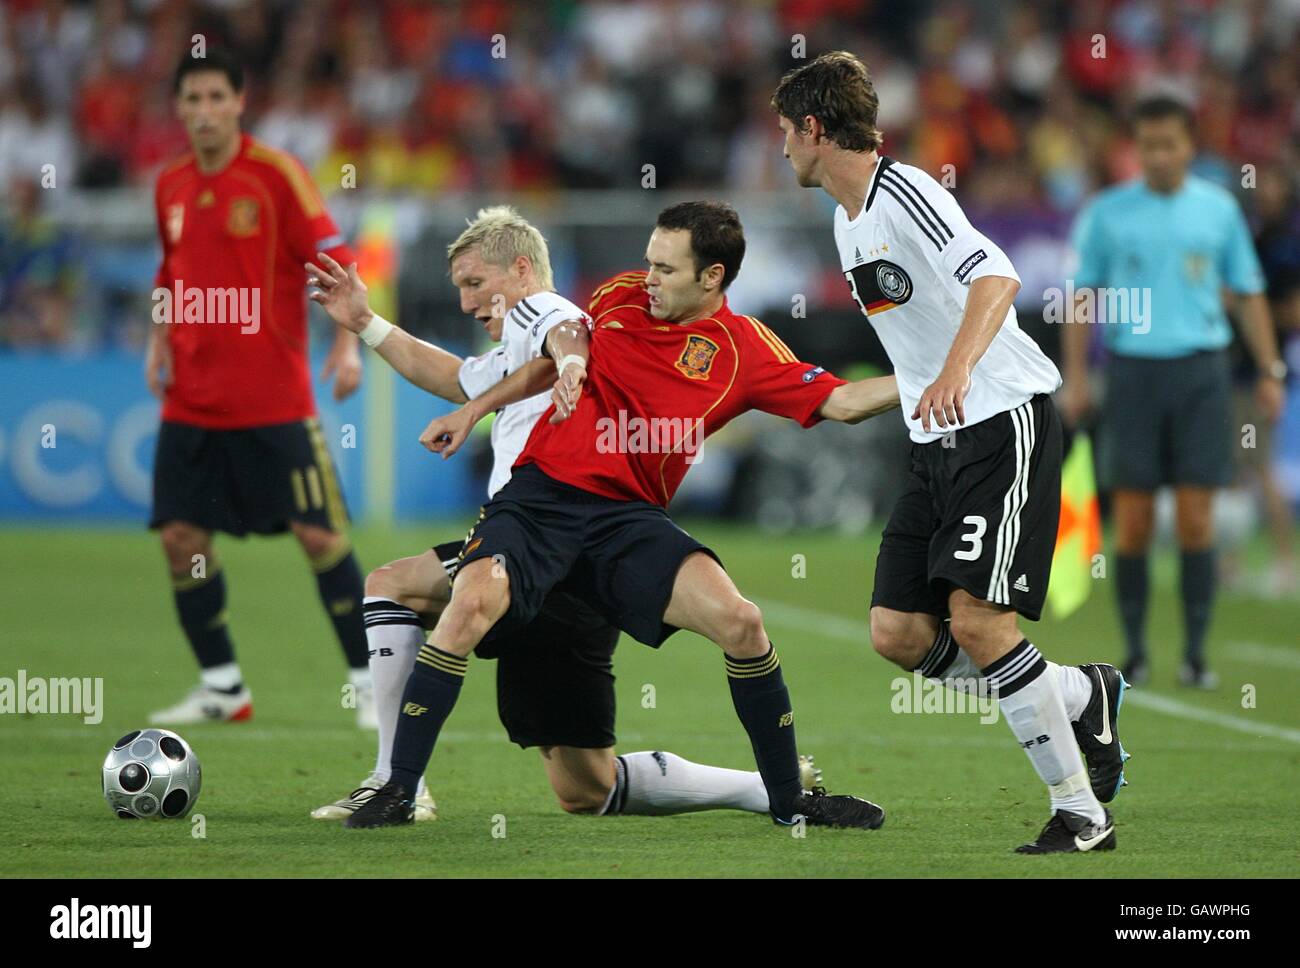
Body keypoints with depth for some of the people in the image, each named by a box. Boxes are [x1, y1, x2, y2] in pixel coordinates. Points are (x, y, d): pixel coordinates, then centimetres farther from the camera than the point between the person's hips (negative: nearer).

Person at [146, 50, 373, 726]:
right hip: (191, 401, 5)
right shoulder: (171, 186, 10)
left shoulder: (275, 173, -7)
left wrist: (348, 342, -20)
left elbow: (332, 258, -10)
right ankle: (221, 688, 12)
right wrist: (159, 343, 11)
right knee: (180, 535, -1)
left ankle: (367, 682, 4)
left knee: (318, 534, -6)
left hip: (272, 397, -5)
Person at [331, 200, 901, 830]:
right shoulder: (622, 296, 8)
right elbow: (566, 339, 24)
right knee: (472, 602, -27)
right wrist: (472, 412, 14)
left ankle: (789, 800, 0)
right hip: (541, 491, 0)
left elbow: (838, 401, 1)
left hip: (627, 517, 0)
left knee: (739, 622, -19)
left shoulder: (744, 348, 2)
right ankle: (398, 790, -16)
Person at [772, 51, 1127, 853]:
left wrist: (956, 370, -43)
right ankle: (1084, 695, 16)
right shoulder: (849, 219, 15)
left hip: (1004, 420, -9)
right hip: (939, 442, 9)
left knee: (977, 622, -18)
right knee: (898, 634, -2)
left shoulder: (903, 193, -14)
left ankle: (1083, 814, -8)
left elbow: (997, 277, -30)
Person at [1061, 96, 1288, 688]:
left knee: (1195, 520, -4)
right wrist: (1075, 376, -1)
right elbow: (1083, 294, 7)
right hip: (1132, 368, 0)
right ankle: (1134, 651, 9)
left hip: (1200, 370, 0)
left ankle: (1195, 654, 1)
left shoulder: (1219, 210, 6)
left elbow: (1248, 293, 11)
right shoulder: (1106, 213, 4)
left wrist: (1270, 371, 5)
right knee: (1133, 521, -1)